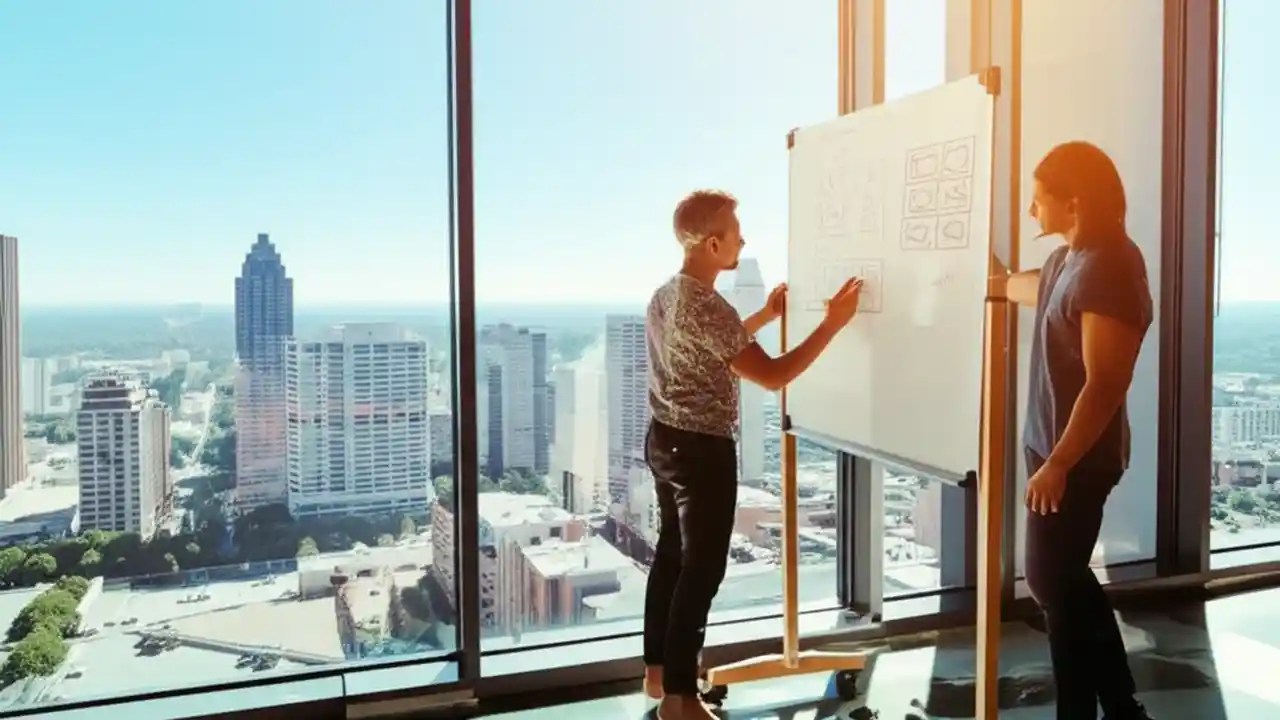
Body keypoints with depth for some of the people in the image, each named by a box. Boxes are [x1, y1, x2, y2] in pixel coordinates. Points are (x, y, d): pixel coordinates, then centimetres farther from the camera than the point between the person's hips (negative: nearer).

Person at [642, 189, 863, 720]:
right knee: (702, 569, 0)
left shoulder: (665, 295, 7)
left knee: (671, 553, 18)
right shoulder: (707, 306, -23)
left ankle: (657, 669, 30)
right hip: (703, 450, -10)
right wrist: (832, 324, -16)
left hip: (664, 440, 10)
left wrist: (765, 316, 23)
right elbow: (772, 376, -22)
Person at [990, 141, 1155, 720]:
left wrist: (1058, 464, -26)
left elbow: (1104, 385, -25)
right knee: (1064, 580, 17)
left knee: (1055, 584, 1)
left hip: (1077, 456, -10)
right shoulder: (1070, 258, 8)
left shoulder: (1108, 267, -22)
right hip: (1056, 444, 10)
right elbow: (1037, 289, 33)